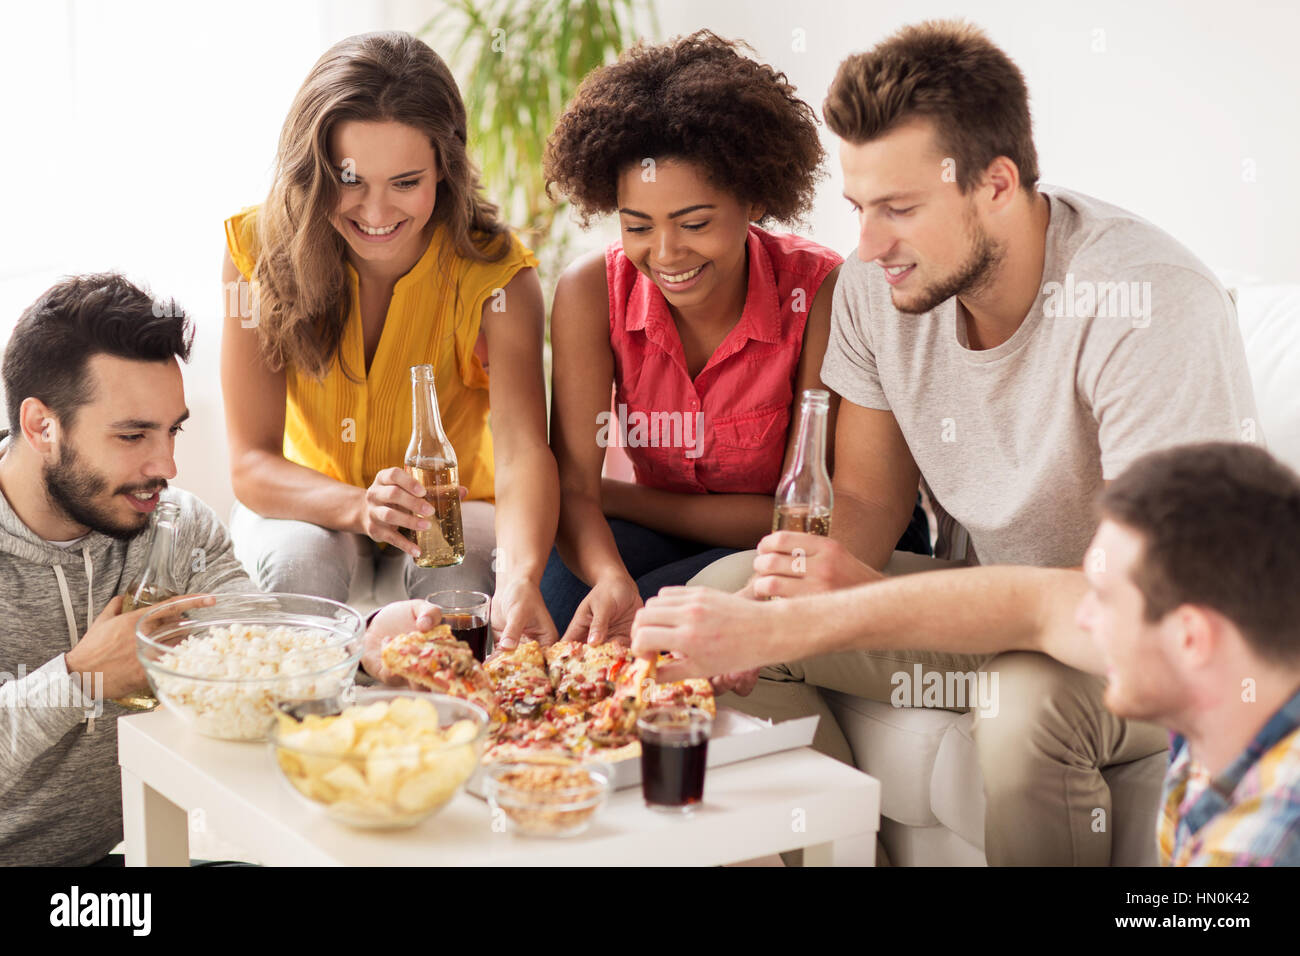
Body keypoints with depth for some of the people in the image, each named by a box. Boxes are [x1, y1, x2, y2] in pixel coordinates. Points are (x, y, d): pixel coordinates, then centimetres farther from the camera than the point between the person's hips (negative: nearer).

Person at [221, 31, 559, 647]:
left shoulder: (492, 272, -21)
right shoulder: (260, 250, -19)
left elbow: (524, 450, -35)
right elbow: (250, 462, -21)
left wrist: (520, 581, -57)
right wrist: (359, 506, -44)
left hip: (455, 502, 0)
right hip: (311, 502, 1)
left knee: (460, 574, -32)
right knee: (300, 554, -32)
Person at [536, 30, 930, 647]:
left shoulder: (823, 295, -24)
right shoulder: (592, 292, -13)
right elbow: (572, 485, -17)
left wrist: (612, 496, -15)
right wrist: (612, 581, -41)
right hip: (669, 545, 3)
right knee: (549, 585, -28)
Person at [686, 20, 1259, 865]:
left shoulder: (1150, 305, -28)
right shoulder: (875, 285, -7)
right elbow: (866, 496, 3)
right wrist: (807, 588, -22)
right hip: (982, 607, 6)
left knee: (1030, 698, -38)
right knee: (724, 596, -9)